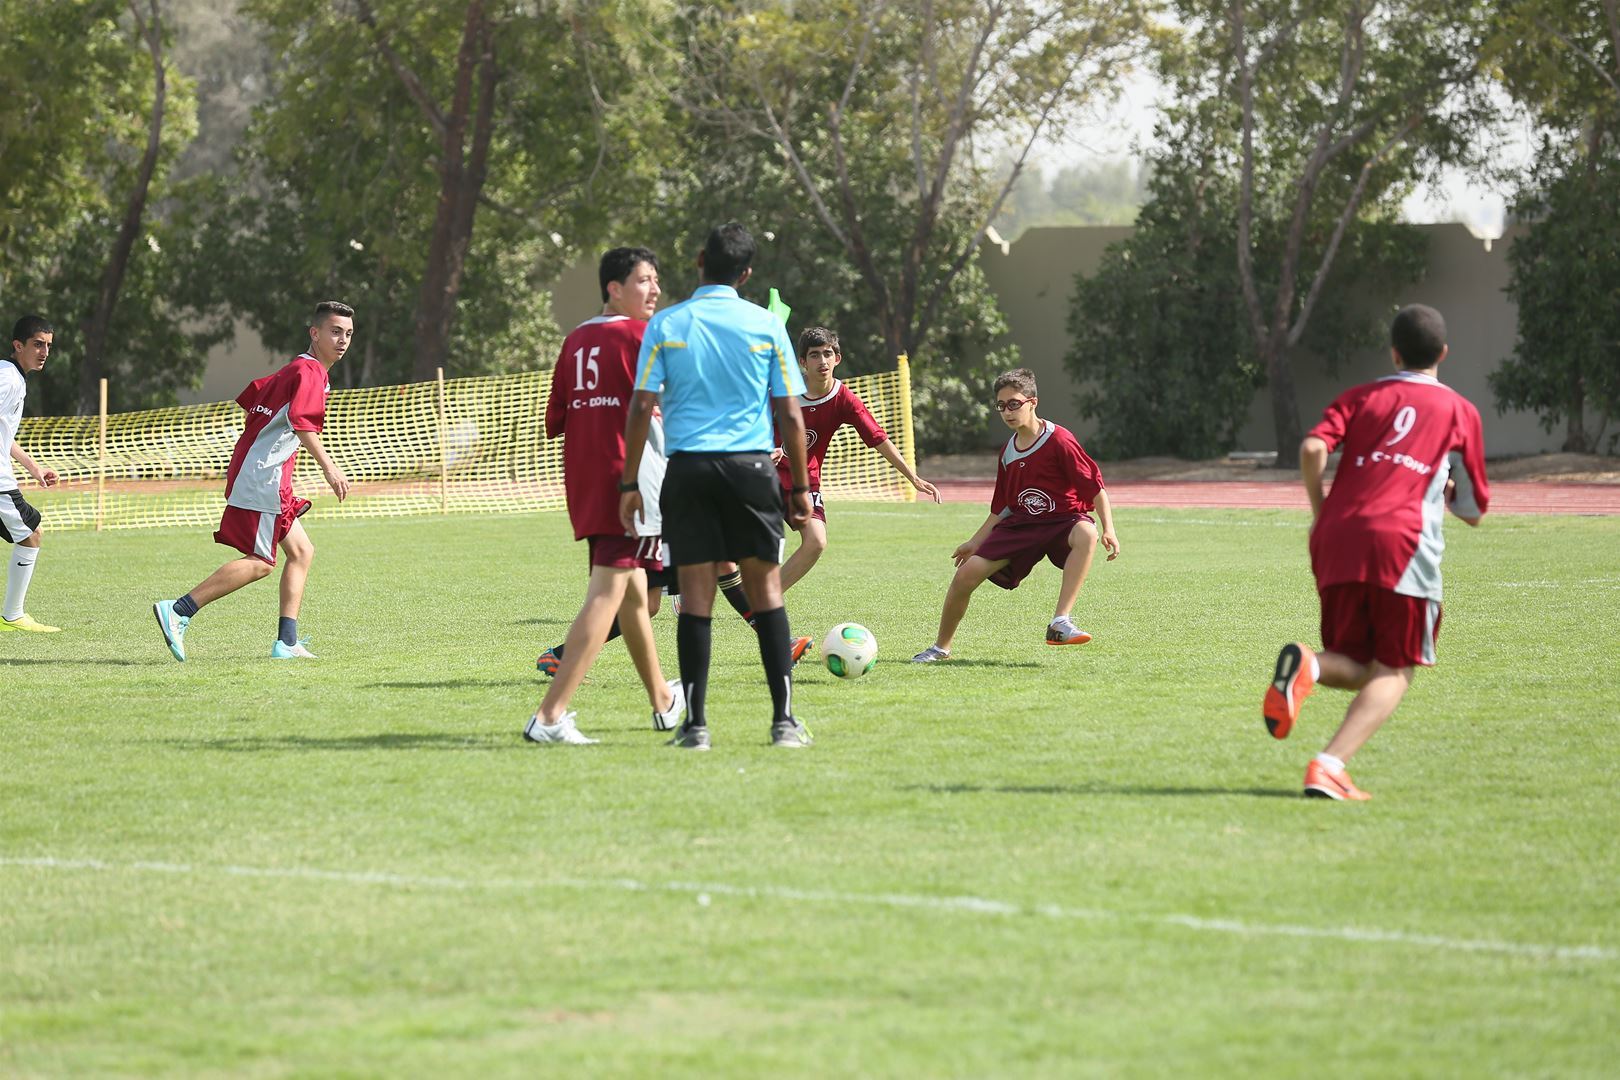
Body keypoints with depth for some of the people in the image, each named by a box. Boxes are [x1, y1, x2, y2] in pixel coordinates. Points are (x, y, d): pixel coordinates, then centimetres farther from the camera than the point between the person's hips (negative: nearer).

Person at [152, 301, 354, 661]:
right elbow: (302, 422, -26)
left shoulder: (293, 370, 20)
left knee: (301, 551, 11)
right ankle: (178, 611, -15)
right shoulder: (310, 372, -11)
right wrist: (329, 467, -32)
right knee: (261, 562, -12)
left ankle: (286, 642, 6)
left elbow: (251, 398, 27)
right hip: (264, 474, -11)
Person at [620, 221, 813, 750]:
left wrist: (630, 483, 5)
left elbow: (641, 407, -1)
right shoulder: (766, 325, 3)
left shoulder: (665, 325, 3)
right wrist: (800, 486, 10)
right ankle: (784, 720, 4)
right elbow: (790, 415, 3)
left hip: (689, 469, 0)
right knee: (766, 588, 7)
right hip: (751, 468, 0)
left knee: (696, 593, 2)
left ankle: (695, 723, 1)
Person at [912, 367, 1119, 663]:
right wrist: (976, 541, 19)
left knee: (1086, 534, -42)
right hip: (1021, 525, 6)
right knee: (968, 572, -9)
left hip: (1063, 520, -5)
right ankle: (941, 647, 13)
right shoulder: (1008, 453, 7)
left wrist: (1108, 529, -24)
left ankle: (1060, 622, -44)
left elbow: (1094, 485, -14)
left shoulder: (1059, 441, -14)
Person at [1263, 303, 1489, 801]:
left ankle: (1307, 664, -21)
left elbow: (1313, 448, -2)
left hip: (1336, 539, 3)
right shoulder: (1459, 411, 16)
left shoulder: (1360, 397, 19)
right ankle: (1329, 766, -19)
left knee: (1357, 667, 15)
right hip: (1402, 540, -3)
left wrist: (1319, 512, 11)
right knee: (1393, 671, 3)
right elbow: (1473, 511, 20)